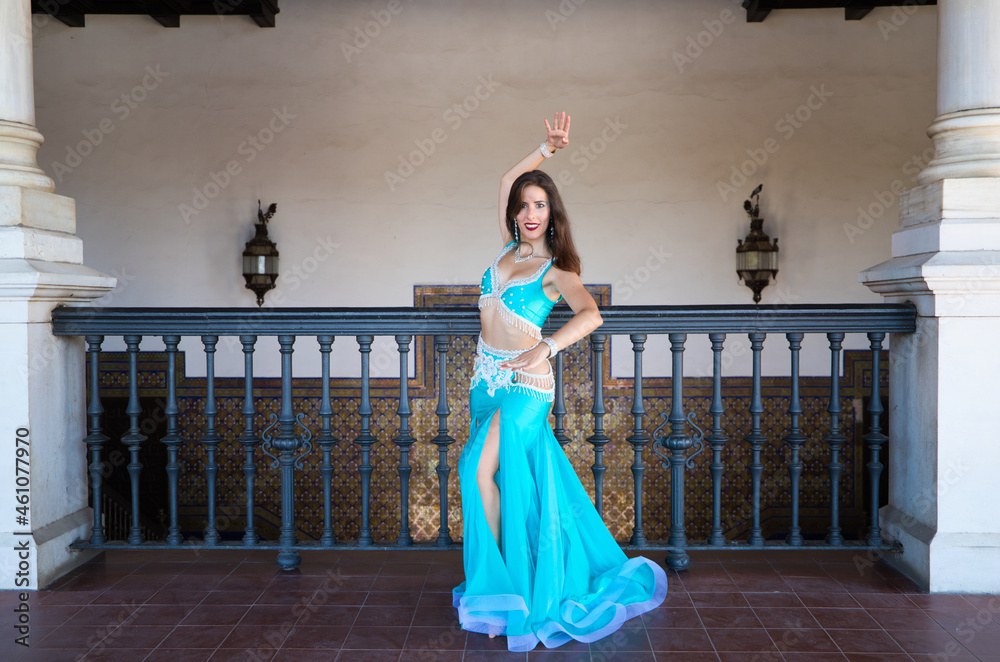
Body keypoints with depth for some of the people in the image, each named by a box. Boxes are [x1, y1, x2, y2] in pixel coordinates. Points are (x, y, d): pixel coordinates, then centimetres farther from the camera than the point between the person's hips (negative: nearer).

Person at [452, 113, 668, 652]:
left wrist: (543, 349, -32)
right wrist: (546, 149, 9)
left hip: (523, 382, -6)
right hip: (487, 375, 6)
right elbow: (507, 181, 17)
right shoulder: (510, 249, 9)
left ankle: (495, 586, -2)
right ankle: (501, 585, 23)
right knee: (507, 478, 11)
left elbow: (591, 315, -22)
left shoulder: (556, 270, -6)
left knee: (482, 470, -14)